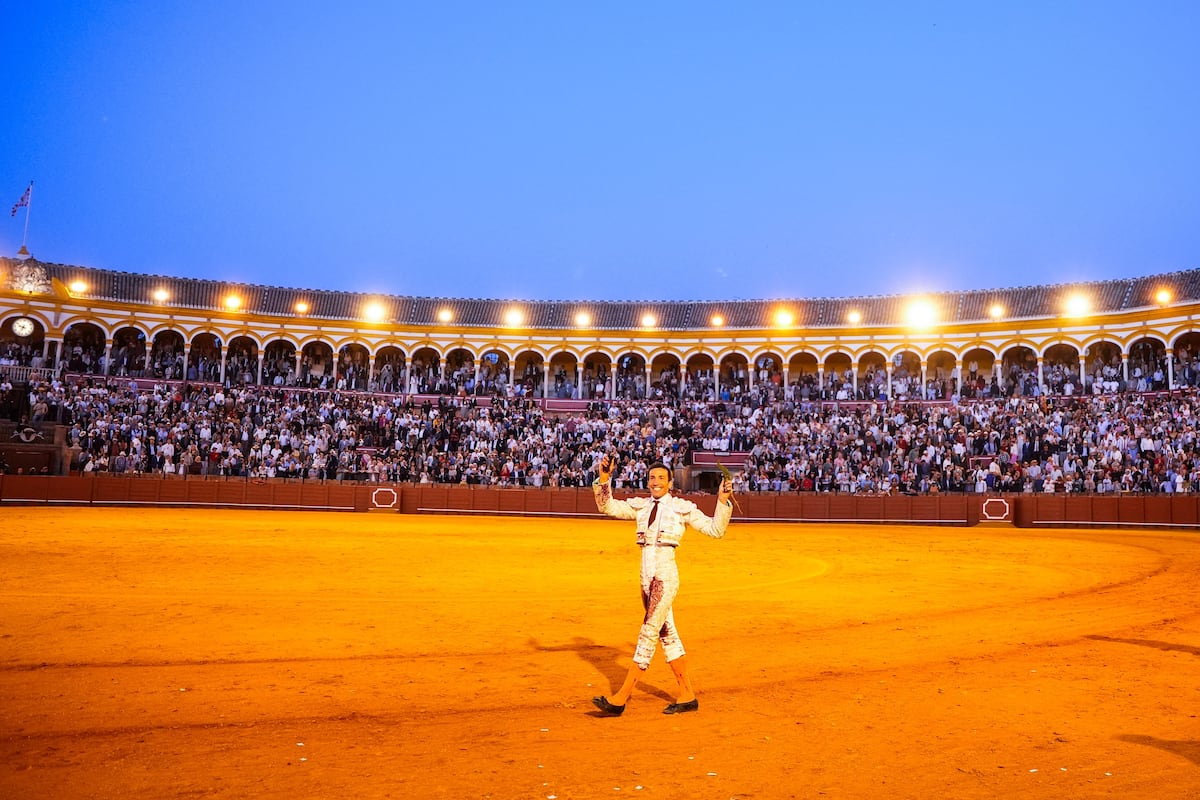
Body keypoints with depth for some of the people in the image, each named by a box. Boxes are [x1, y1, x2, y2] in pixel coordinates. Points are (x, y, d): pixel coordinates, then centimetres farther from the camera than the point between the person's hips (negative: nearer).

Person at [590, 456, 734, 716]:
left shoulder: (682, 507, -1)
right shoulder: (641, 506, 12)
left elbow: (715, 530, 0)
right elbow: (607, 506, 7)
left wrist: (723, 501, -12)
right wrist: (604, 478, -5)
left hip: (665, 576, -6)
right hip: (647, 577, 6)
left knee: (648, 634, -5)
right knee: (667, 635, 11)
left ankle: (620, 699, -3)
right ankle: (687, 695, 22)